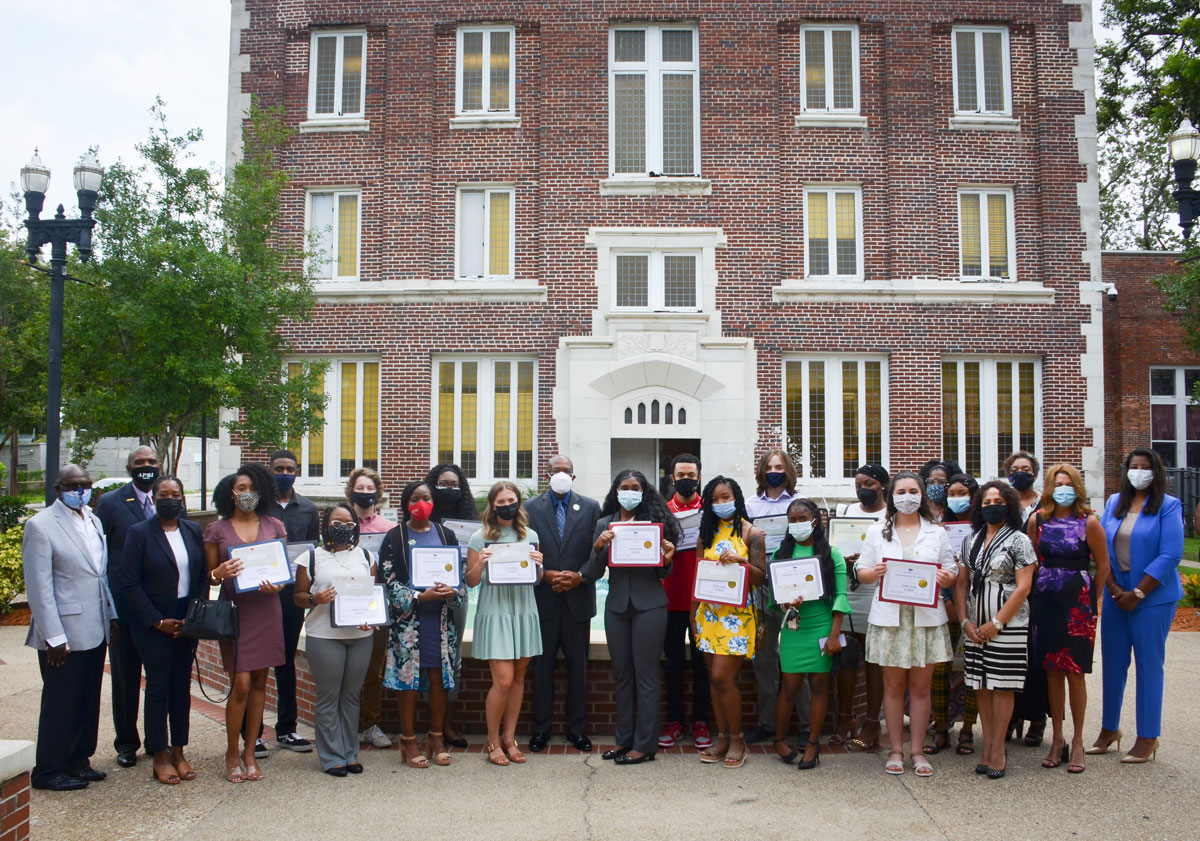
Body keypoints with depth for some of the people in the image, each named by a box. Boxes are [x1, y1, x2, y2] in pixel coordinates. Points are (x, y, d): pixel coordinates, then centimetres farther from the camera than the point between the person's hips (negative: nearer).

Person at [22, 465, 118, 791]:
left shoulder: (93, 522, 11)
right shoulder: (40, 526, -11)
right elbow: (39, 588, -14)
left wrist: (110, 616, 12)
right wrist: (53, 637, -16)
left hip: (95, 631, 7)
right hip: (63, 635, -7)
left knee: (88, 702, 14)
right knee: (60, 703, 3)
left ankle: (78, 760, 27)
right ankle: (48, 771, 17)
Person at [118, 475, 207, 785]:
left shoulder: (193, 532, 5)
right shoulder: (139, 533, -6)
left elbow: (203, 576, 7)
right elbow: (130, 584, -8)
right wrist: (158, 621, -11)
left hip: (187, 622, 4)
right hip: (153, 624, -3)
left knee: (182, 686, 9)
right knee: (158, 686, 3)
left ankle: (179, 751, 19)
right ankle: (160, 756, 14)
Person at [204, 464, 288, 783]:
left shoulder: (274, 526, 8)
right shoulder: (217, 530, 3)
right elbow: (209, 576, 6)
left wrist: (277, 585, -10)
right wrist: (219, 573, -16)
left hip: (266, 610, 2)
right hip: (235, 610, -2)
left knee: (259, 682, 7)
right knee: (241, 683, -7)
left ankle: (250, 751, 19)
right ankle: (232, 754, 11)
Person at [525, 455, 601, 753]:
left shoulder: (590, 508, 4)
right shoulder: (531, 508, 3)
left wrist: (579, 576, -11)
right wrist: (545, 575, -12)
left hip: (578, 597, 1)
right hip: (543, 597, 0)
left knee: (578, 666, 7)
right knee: (542, 665, 7)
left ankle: (577, 728, 18)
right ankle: (541, 728, 17)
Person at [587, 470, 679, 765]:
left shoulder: (656, 521, 0)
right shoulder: (605, 525, 7)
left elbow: (663, 574, 3)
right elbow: (594, 574, 4)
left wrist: (668, 559, -18)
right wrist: (598, 547, -14)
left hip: (649, 605, -3)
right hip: (617, 605, 3)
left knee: (645, 674, 1)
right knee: (621, 674, 12)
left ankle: (645, 744, 9)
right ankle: (623, 738, 23)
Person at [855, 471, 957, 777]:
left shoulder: (937, 533, 11)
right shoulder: (877, 532, 9)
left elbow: (952, 573, 11)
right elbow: (861, 572, 8)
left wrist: (945, 577, -12)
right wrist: (874, 572, -15)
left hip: (926, 616, 1)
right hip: (889, 617, -1)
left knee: (921, 686, 4)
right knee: (893, 685, 4)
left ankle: (917, 750, 15)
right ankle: (895, 749, 14)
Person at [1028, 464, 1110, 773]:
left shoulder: (1089, 522, -6)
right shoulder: (1037, 521, 3)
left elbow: (1103, 566, 1)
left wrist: (1089, 599, 5)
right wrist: (1036, 592, 9)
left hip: (1077, 603, -3)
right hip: (1045, 602, 3)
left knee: (1075, 673, 0)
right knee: (1052, 672, 7)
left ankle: (1077, 742, 13)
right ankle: (1057, 741, 17)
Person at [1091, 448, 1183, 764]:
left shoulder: (1169, 506, -6)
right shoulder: (1114, 503, 9)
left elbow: (1170, 556, -13)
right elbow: (1101, 548, 6)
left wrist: (1137, 593, -14)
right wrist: (1114, 588, -5)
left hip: (1153, 597, -5)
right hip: (1115, 595, 5)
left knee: (1149, 665, 2)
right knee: (1112, 663, 10)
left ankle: (1148, 738, 11)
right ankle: (1109, 729, 22)